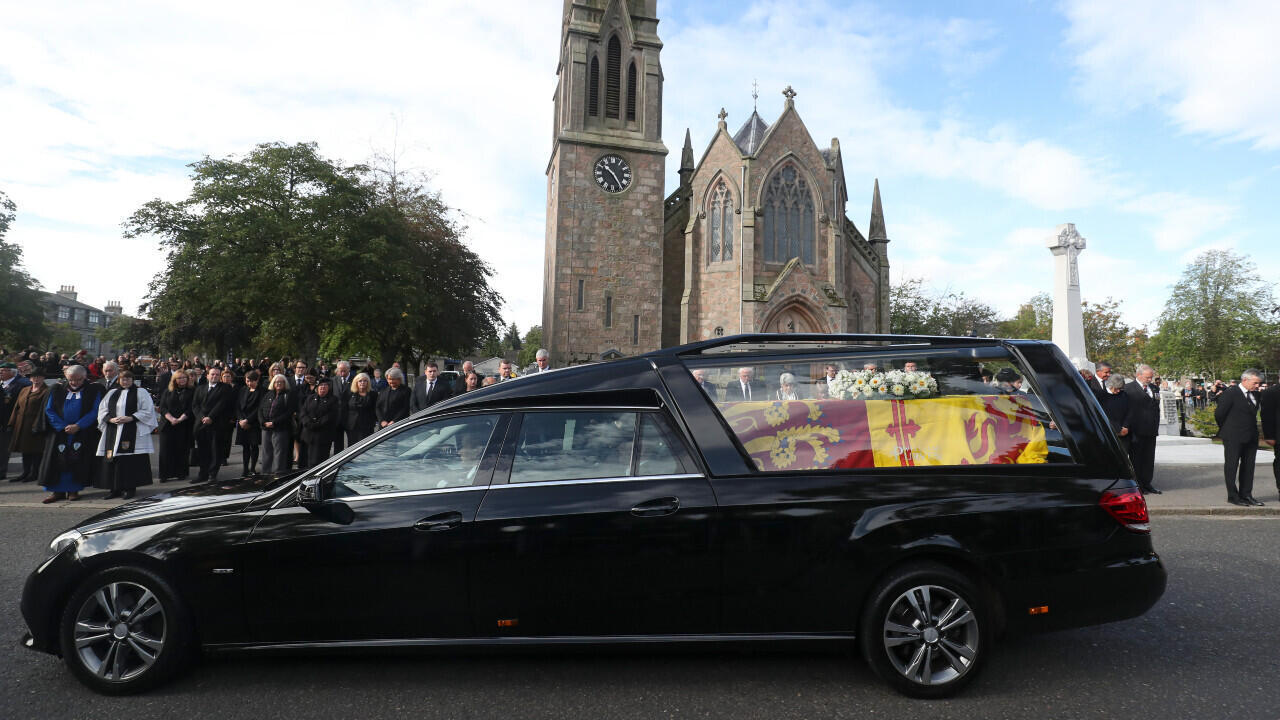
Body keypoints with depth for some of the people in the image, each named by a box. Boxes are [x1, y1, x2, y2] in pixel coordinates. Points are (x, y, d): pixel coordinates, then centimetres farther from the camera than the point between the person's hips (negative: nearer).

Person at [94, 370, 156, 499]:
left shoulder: (140, 392, 3)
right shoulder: (112, 393, 16)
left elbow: (147, 411, -3)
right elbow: (102, 410, 14)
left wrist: (131, 418, -14)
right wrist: (111, 419, -5)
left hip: (133, 433, -4)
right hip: (113, 432, 4)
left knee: (130, 460, -6)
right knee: (112, 460, 3)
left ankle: (129, 488, 1)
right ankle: (115, 489, 10)